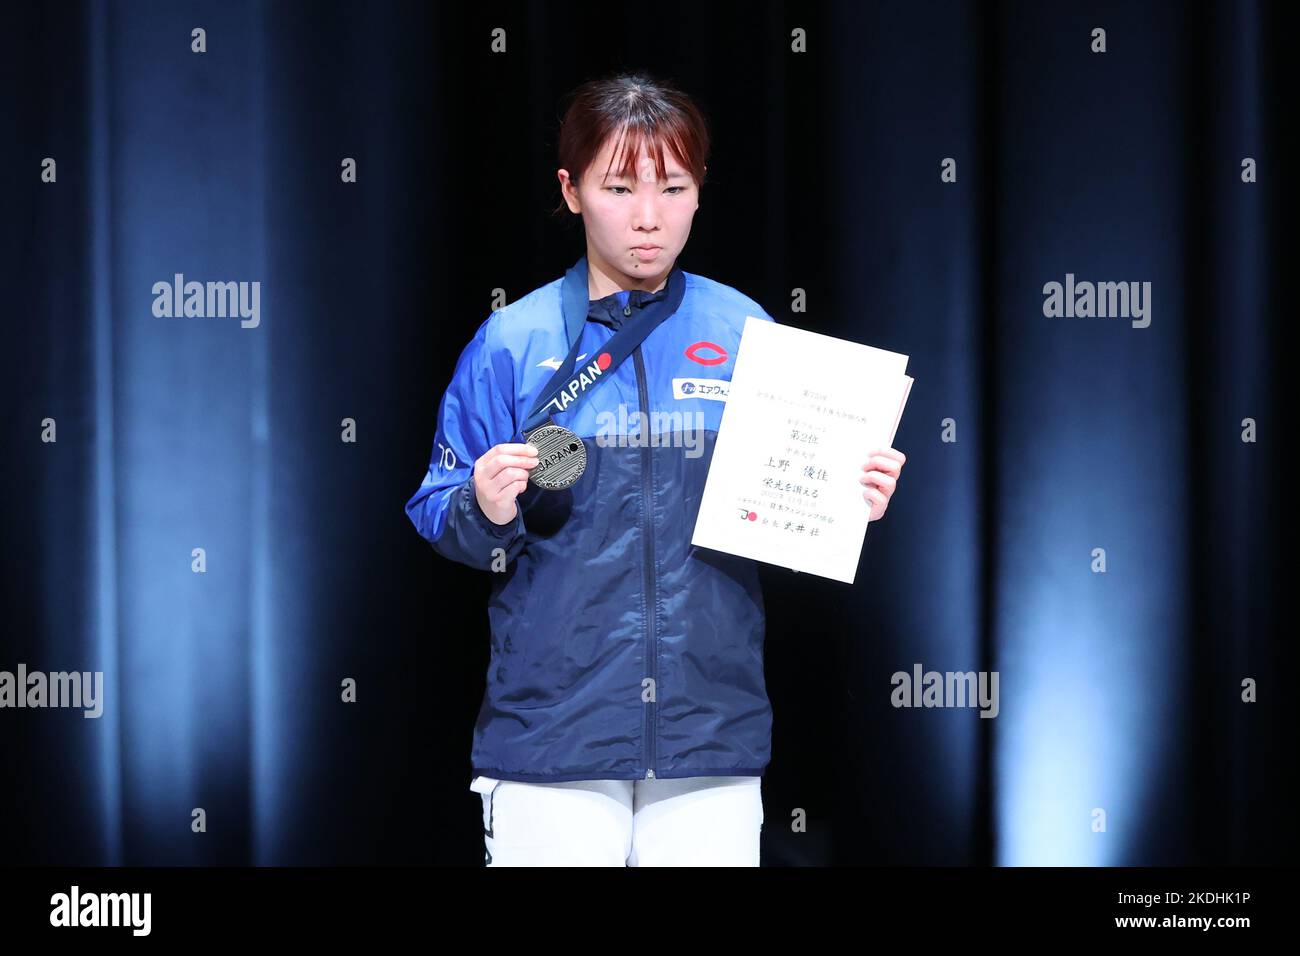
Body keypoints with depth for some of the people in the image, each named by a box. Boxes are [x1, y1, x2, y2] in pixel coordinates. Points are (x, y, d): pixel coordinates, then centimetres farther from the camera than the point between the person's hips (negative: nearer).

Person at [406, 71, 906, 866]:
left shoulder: (749, 335, 5)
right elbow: (441, 523, 3)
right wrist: (484, 512, -18)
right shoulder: (511, 344, 1)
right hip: (549, 734, -1)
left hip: (712, 737, 1)